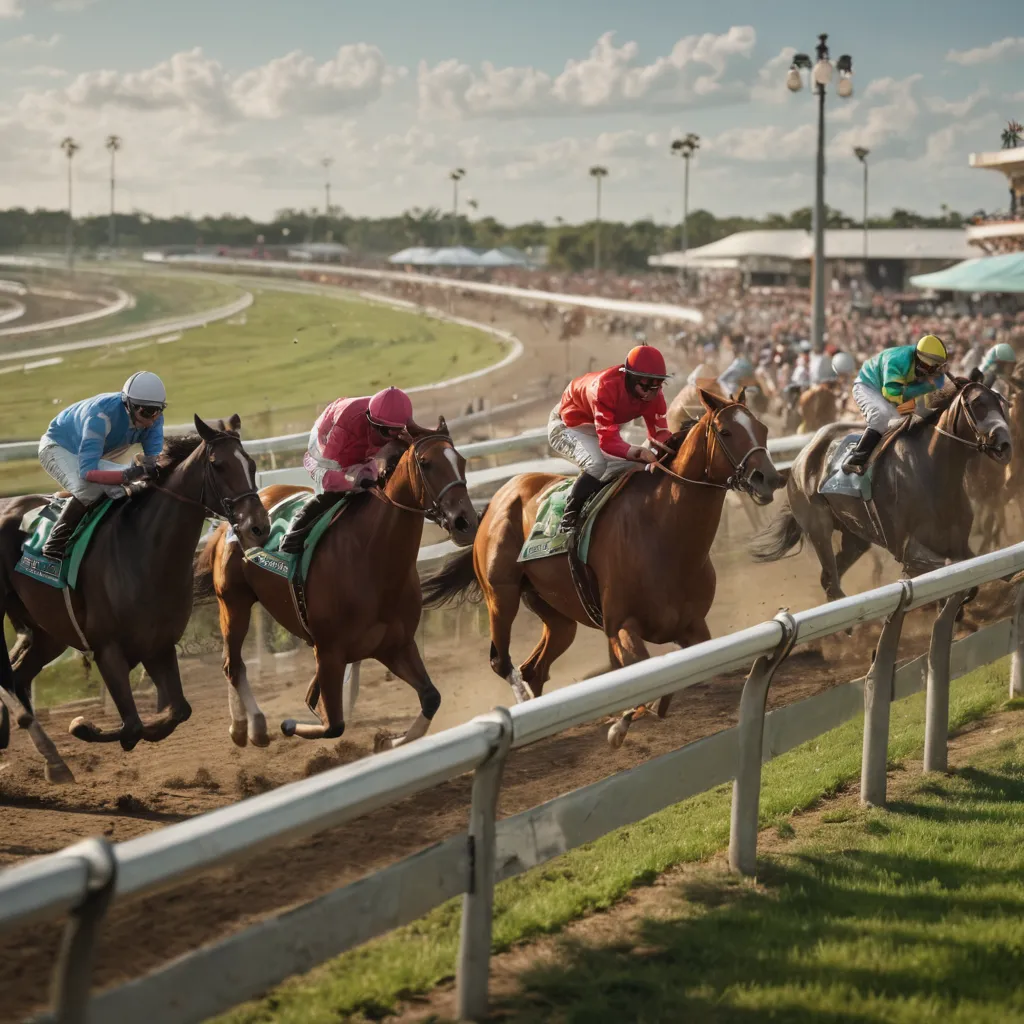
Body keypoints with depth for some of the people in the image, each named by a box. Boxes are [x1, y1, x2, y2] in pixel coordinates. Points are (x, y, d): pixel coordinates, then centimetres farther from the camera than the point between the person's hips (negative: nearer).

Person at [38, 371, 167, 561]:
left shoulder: (153, 419, -19)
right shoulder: (101, 415, -40)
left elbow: (155, 459, -21)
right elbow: (87, 472, -45)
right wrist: (130, 474, -58)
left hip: (89, 456, 8)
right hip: (58, 447, -8)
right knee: (90, 488, -35)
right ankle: (53, 548, -23)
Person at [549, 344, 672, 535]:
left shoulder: (653, 393, -19)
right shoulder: (606, 387, -40)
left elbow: (659, 432, -18)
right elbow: (607, 441, -46)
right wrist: (639, 452, -62)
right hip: (568, 425, -8)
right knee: (596, 463, -34)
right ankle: (568, 522, -24)